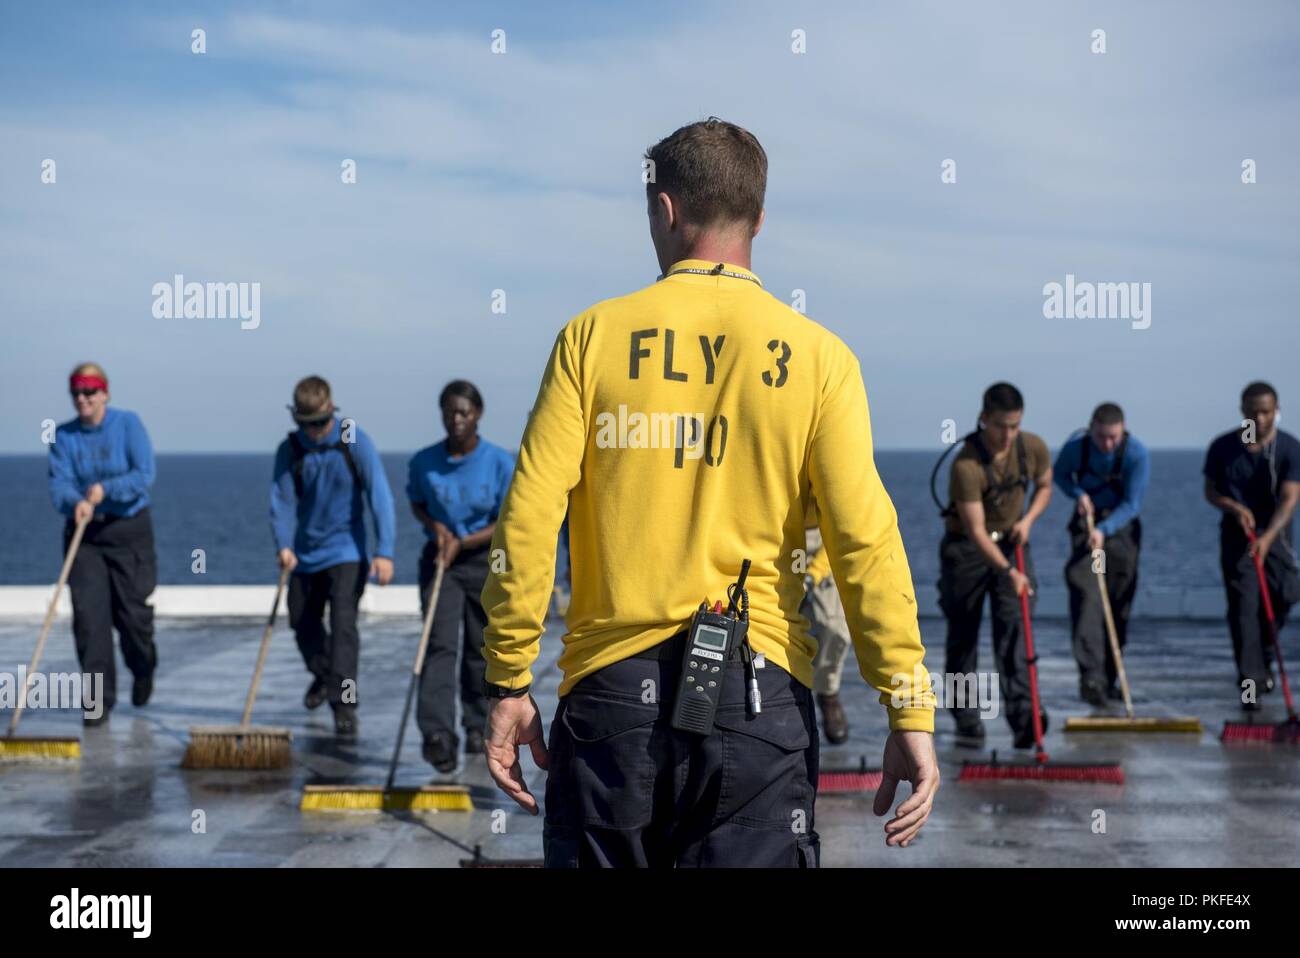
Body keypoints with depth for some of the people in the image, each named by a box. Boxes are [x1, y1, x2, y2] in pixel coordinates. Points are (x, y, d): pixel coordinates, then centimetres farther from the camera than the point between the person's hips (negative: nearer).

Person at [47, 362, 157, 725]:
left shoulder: (128, 424, -6)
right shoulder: (64, 436, 1)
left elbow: (144, 474, -14)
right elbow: (58, 484, -9)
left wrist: (105, 489, -25)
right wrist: (76, 502, -30)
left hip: (129, 528, -2)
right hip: (84, 532, 2)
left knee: (133, 611, 0)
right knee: (88, 614, -8)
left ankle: (143, 670, 33)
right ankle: (100, 699, -3)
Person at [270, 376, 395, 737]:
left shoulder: (356, 443, -13)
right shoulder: (290, 450, -4)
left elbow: (379, 496, -17)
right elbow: (282, 500, -7)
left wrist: (384, 551, -25)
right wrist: (283, 545, -25)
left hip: (346, 548, -4)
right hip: (306, 552, 4)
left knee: (343, 622, -16)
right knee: (302, 620, 16)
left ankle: (344, 704, -16)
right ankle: (323, 673, 44)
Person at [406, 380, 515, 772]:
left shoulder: (500, 462, -9)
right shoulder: (423, 462, -4)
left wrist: (462, 542, -17)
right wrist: (435, 526, -6)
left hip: (485, 560, 0)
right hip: (438, 560, 0)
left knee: (480, 648, 8)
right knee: (440, 644, -15)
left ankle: (477, 725, 26)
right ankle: (438, 733, -25)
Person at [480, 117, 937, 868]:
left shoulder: (595, 335, 2)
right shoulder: (815, 354, 1)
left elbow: (529, 518, -3)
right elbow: (865, 539, -6)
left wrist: (510, 684, 3)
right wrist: (911, 712, -5)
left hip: (612, 687, 0)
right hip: (760, 692, 0)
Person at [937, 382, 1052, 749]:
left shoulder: (1034, 448, -10)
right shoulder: (966, 465, -27)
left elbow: (1044, 486, 12)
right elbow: (976, 531, -28)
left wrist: (1027, 520, -7)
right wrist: (1008, 573, -38)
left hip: (1011, 542, 3)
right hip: (966, 547, -3)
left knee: (1014, 626, -10)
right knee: (963, 633, 1)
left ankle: (1023, 717, -20)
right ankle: (967, 721, 11)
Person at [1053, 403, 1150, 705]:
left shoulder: (1137, 454, -18)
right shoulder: (1076, 445, -14)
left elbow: (1132, 504, -17)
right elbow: (1059, 474, 7)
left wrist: (1104, 530, -30)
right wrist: (1078, 493, -13)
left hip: (1121, 525, 0)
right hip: (1086, 522, 0)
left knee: (1118, 606, 2)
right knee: (1086, 595, -18)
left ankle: (1108, 680, 14)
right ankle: (1090, 675, -27)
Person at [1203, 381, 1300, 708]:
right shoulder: (1222, 448, -4)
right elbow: (1210, 491, 6)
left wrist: (1268, 537, -32)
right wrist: (1234, 508, -16)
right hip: (1236, 535, -1)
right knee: (1243, 606, -10)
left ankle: (1262, 659, 31)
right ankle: (1251, 681, -12)